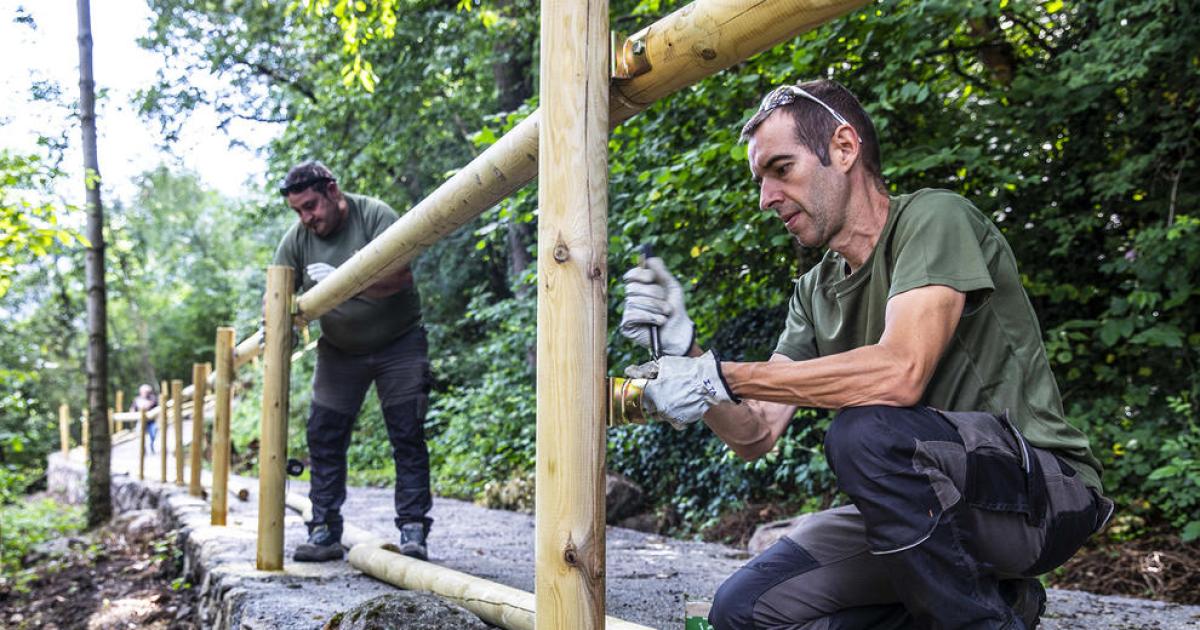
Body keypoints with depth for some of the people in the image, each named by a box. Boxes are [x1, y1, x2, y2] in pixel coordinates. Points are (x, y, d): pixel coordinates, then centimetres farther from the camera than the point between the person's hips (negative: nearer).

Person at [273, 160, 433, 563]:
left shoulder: (375, 215, -17)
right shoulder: (297, 239, -4)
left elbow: (401, 276, -27)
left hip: (398, 344, -4)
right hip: (339, 351, 4)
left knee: (408, 437, -6)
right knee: (323, 436, -1)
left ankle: (413, 531, -2)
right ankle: (325, 533, 5)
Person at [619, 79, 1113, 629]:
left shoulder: (934, 217, -13)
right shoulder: (814, 293, 9)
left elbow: (899, 372, -31)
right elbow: (754, 434, 3)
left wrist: (719, 376, -27)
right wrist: (684, 350, -14)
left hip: (1045, 488, -7)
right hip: (928, 511, 8)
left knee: (866, 431, -36)